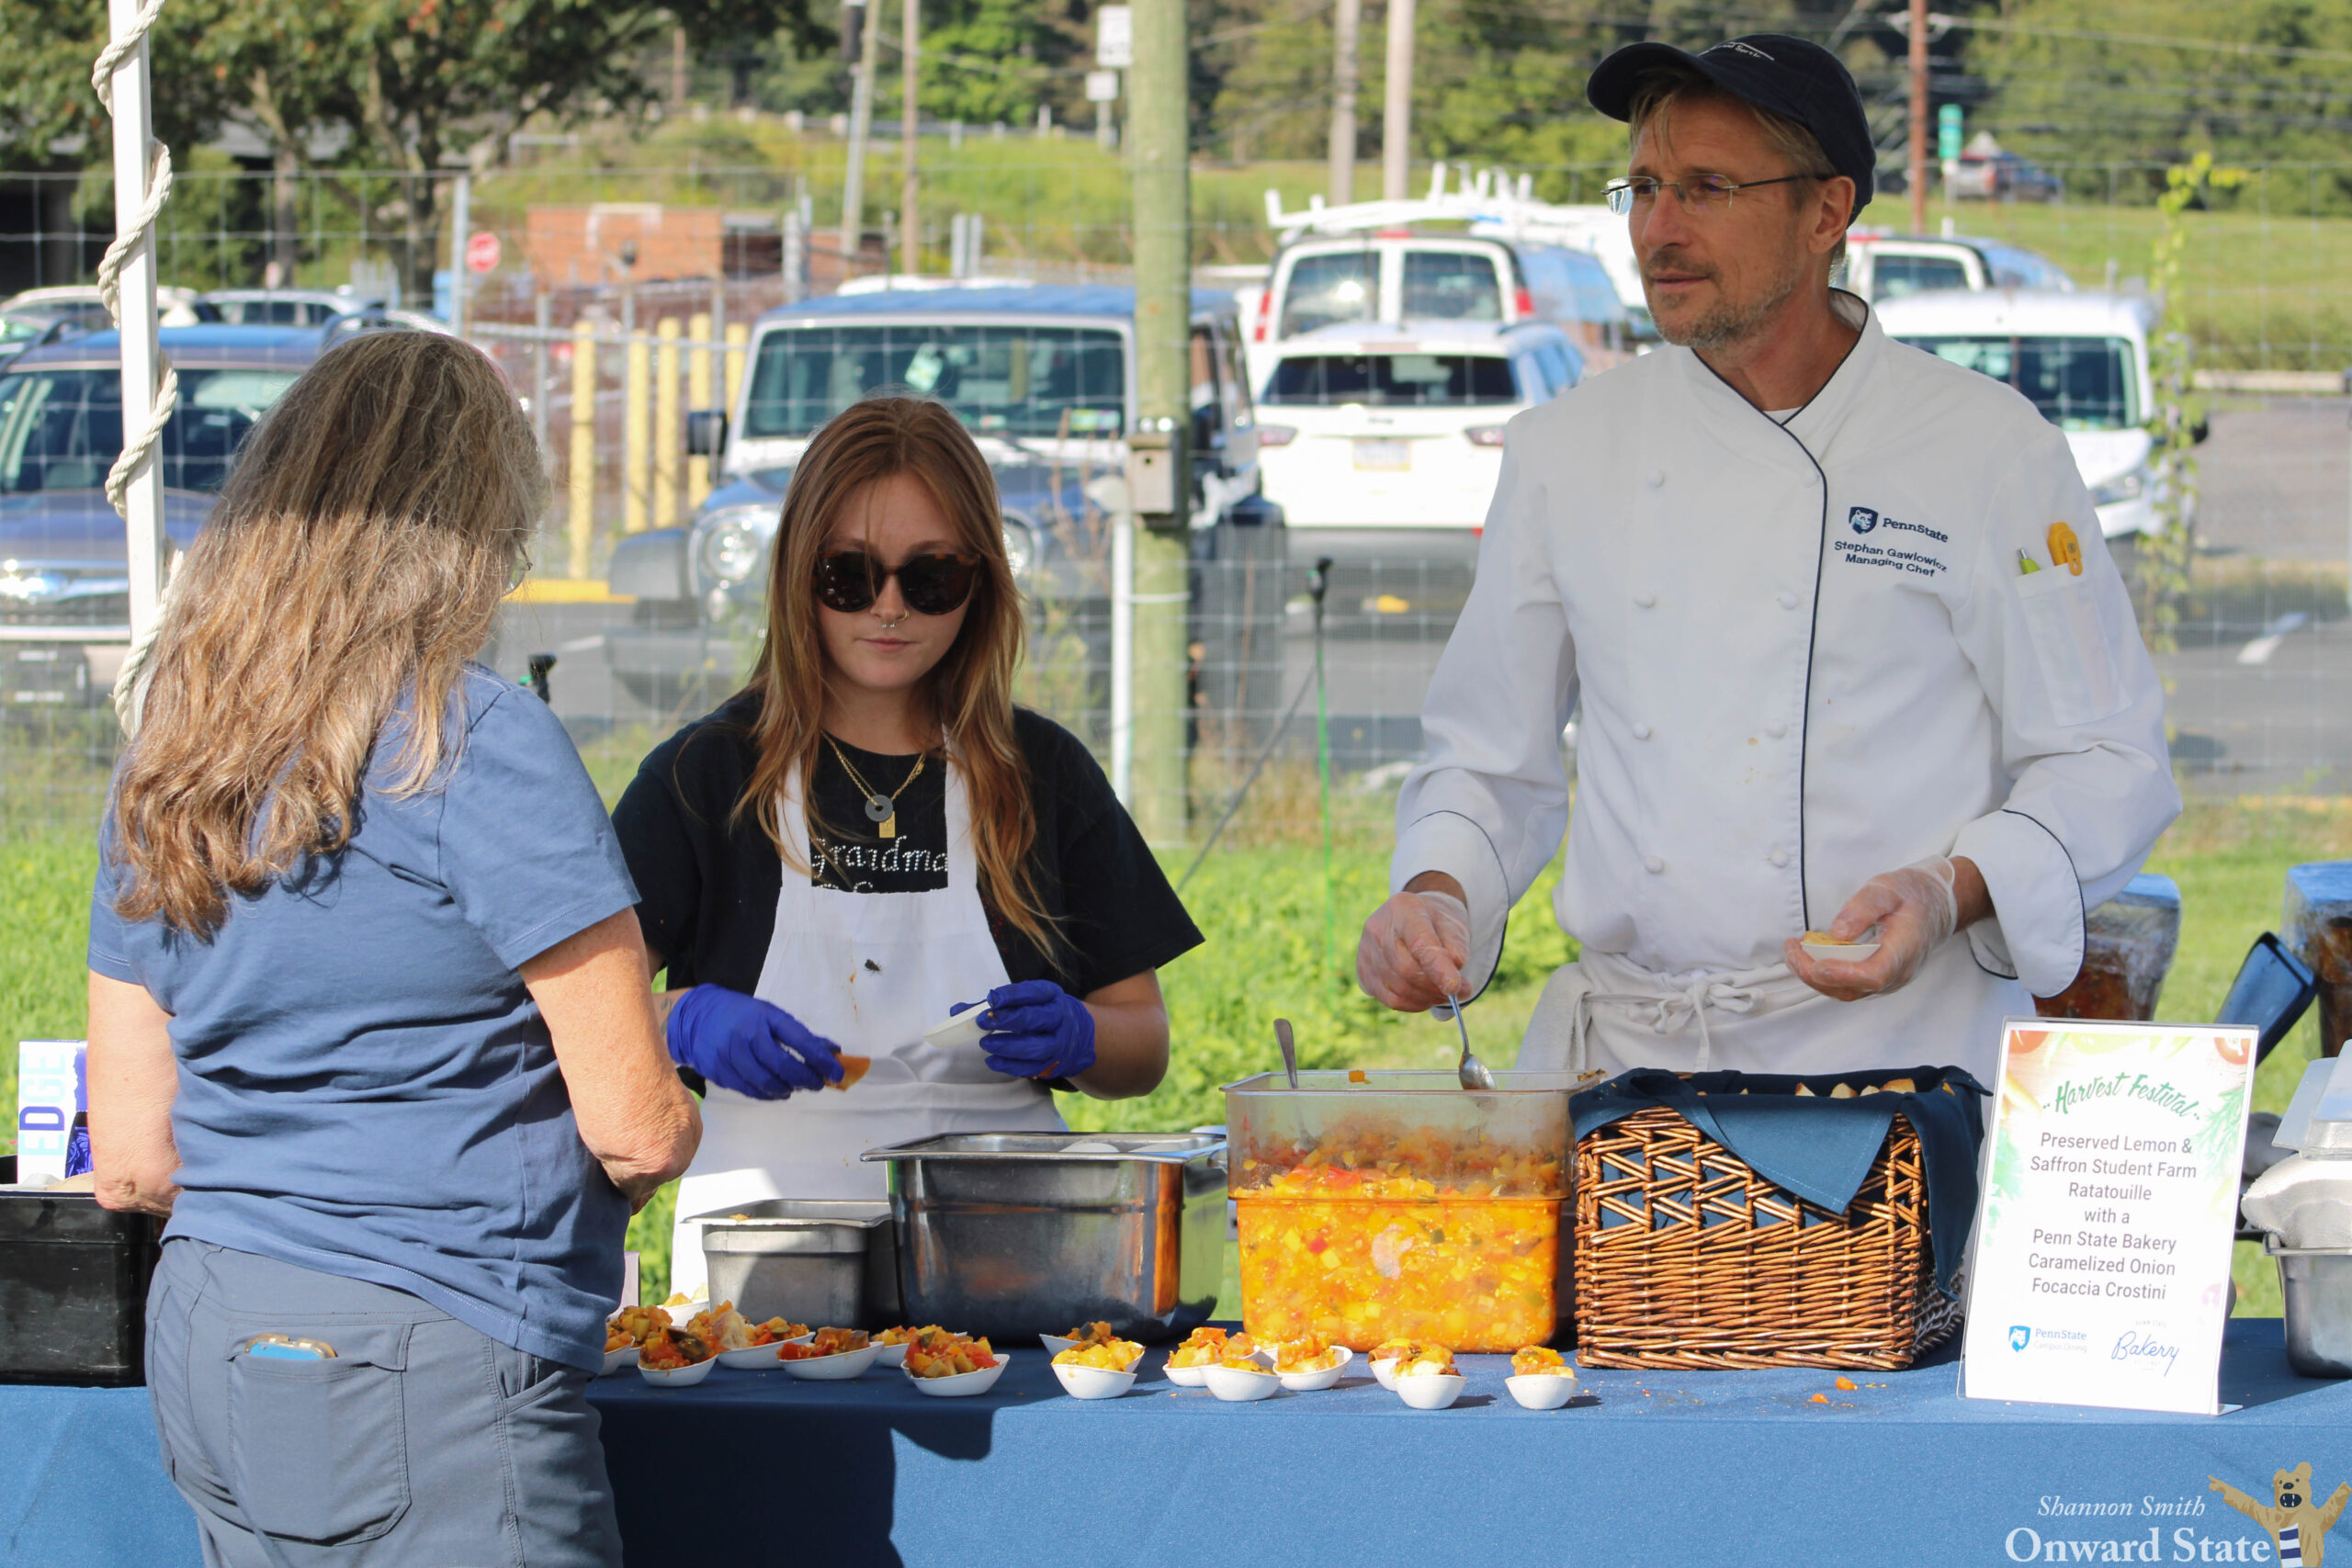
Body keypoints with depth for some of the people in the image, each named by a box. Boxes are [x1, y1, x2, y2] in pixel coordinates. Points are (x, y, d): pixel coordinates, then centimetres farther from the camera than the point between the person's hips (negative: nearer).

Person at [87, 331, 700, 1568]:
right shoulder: (480, 746, -11)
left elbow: (131, 1162, 12)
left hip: (202, 1348, 8)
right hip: (423, 1371, -7)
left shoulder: (163, 764, 9)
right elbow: (638, 1128, -11)